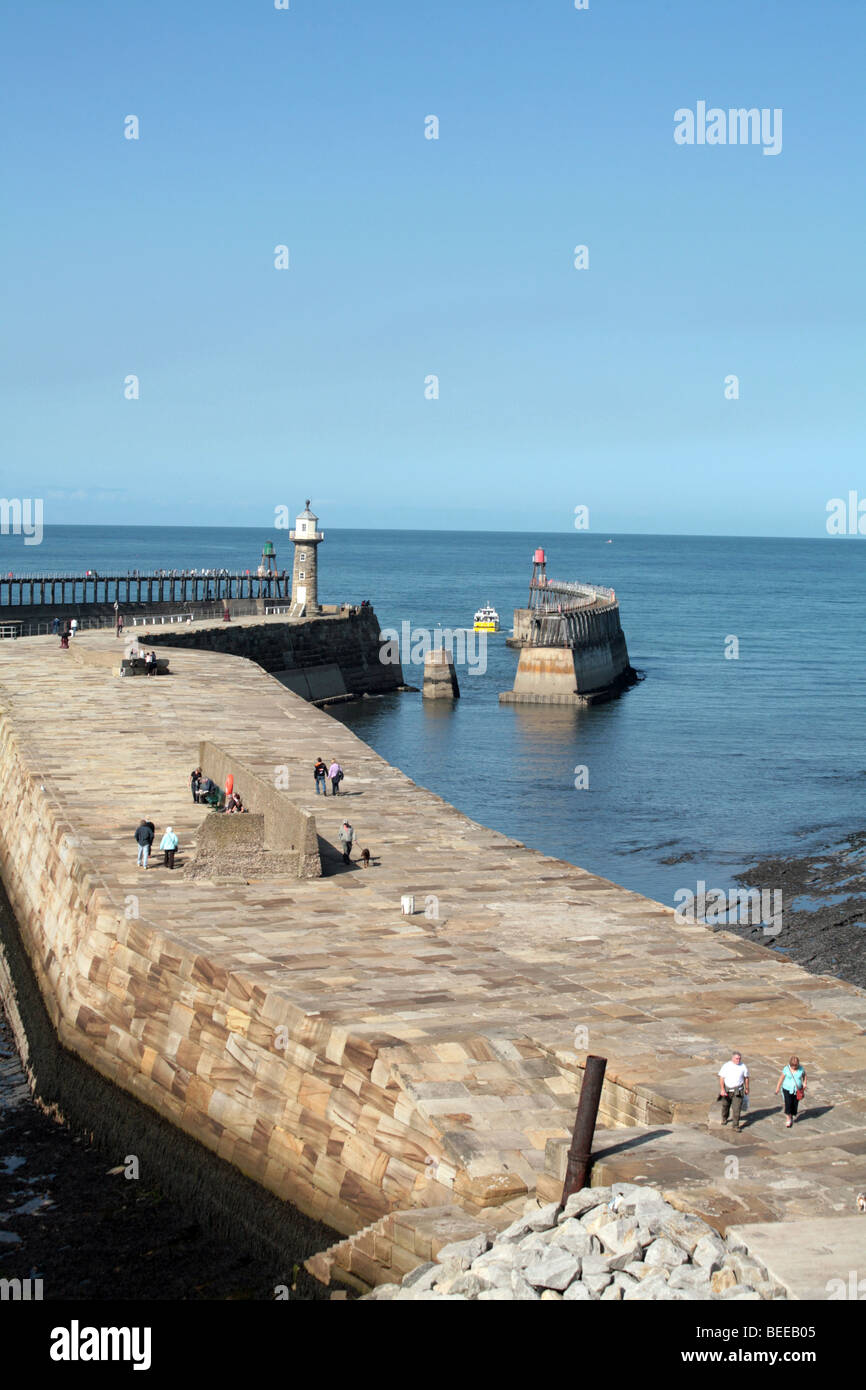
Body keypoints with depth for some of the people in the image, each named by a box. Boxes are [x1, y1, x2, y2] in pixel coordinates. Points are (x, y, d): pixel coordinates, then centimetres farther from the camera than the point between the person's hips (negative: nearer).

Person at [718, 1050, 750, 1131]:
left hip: (738, 1091, -1)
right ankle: (724, 1118, 46)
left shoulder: (743, 1067, -6)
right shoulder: (726, 1066, -10)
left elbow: (746, 1078, 8)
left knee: (737, 1108, -10)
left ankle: (736, 1125, -2)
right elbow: (721, 1078, -10)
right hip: (727, 1090, 1)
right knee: (725, 1106, 19)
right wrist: (722, 1089, -17)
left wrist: (746, 1089, 14)